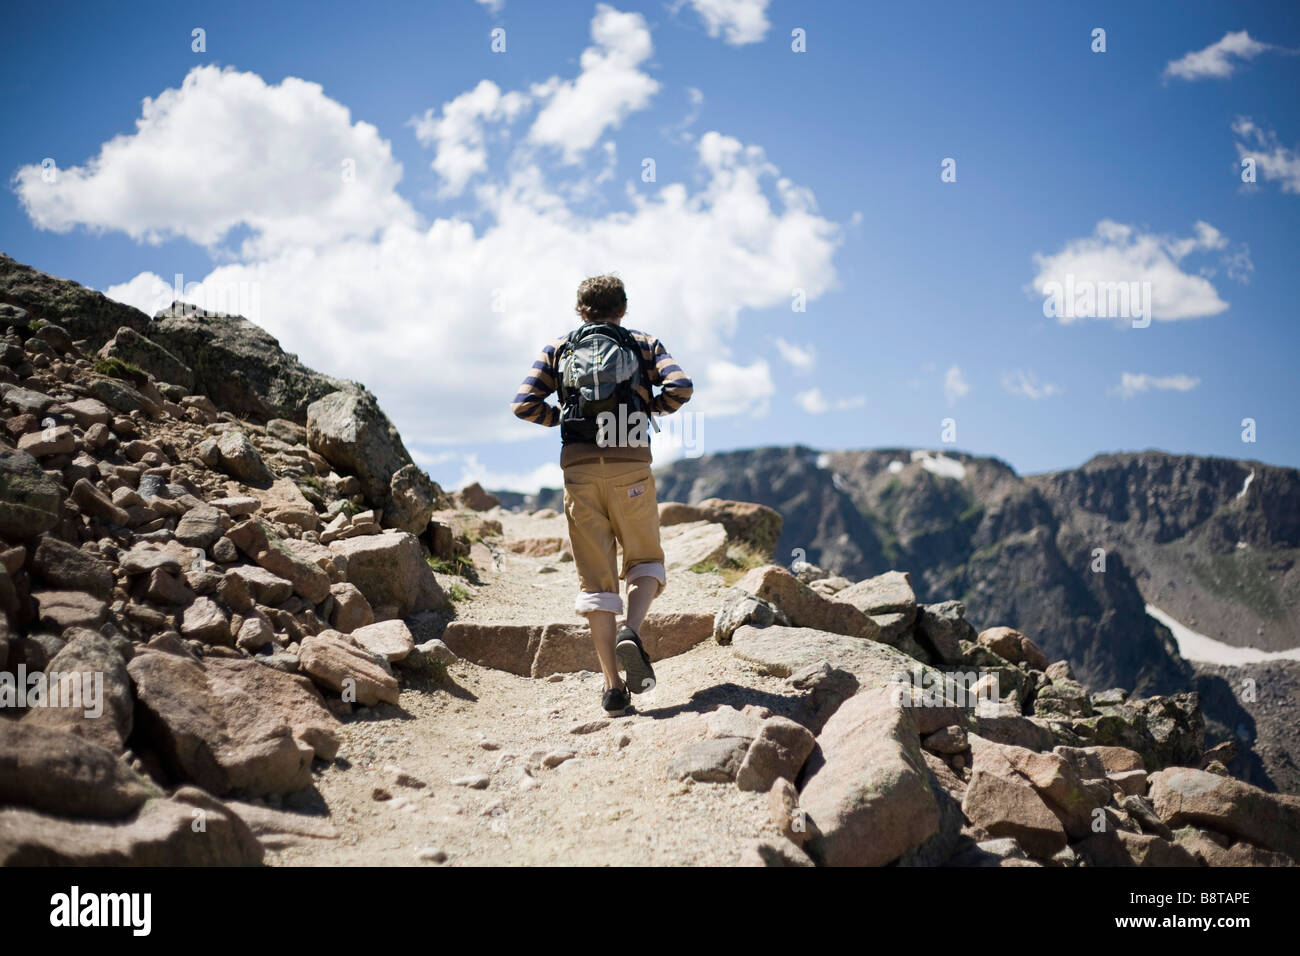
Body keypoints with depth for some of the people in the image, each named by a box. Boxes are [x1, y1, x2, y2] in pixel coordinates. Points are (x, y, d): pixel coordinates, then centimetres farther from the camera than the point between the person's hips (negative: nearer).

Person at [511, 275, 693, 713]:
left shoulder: (557, 349, 12)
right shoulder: (644, 345, 10)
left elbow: (524, 405, 1)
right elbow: (681, 388, -7)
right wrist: (650, 408, 11)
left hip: (579, 468, 1)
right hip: (630, 467, -1)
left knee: (596, 576, 5)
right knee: (645, 561, 15)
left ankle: (613, 686, 1)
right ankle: (631, 633, -15)